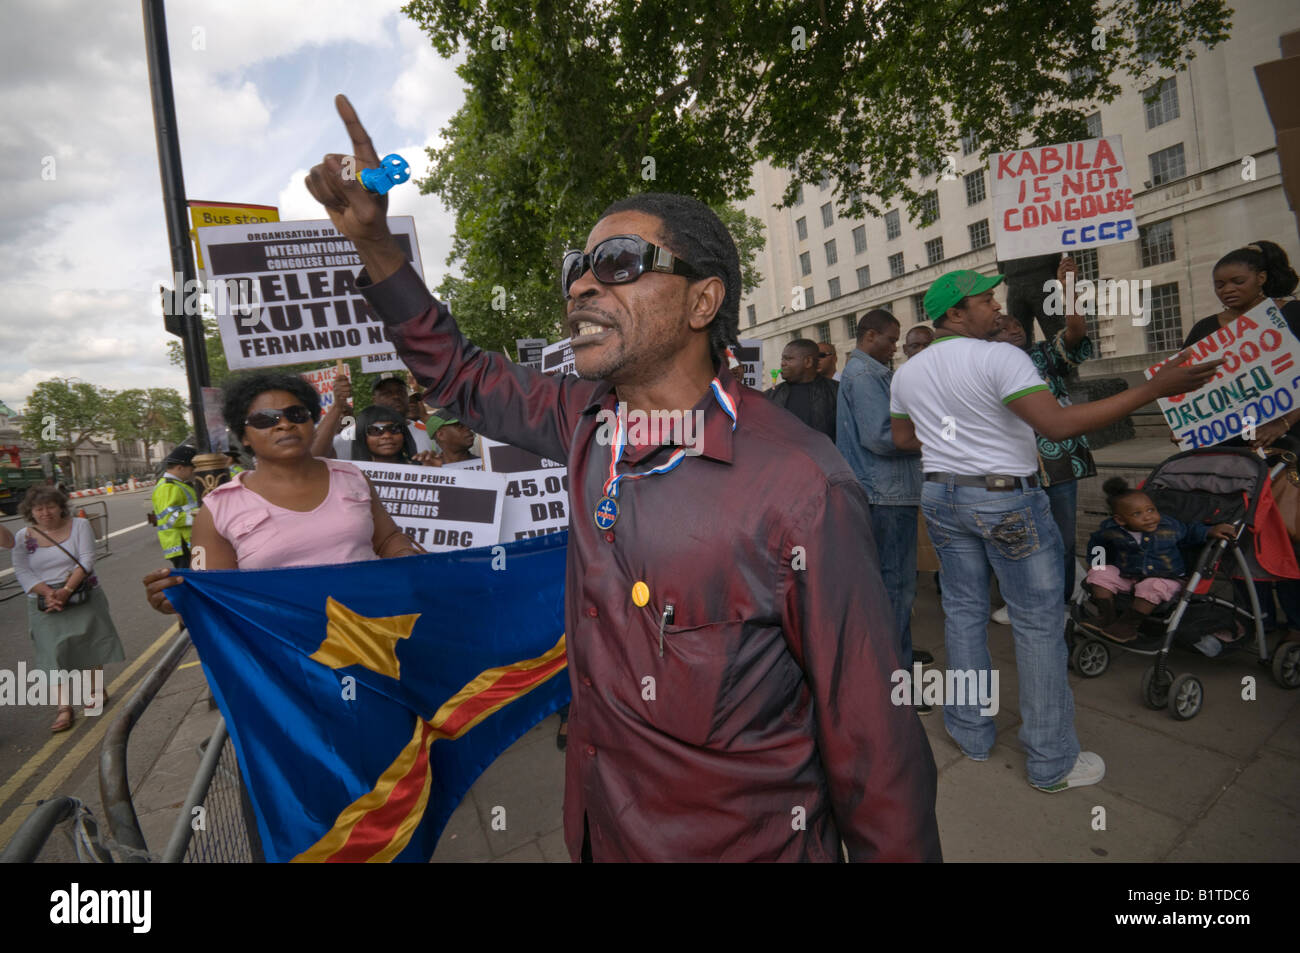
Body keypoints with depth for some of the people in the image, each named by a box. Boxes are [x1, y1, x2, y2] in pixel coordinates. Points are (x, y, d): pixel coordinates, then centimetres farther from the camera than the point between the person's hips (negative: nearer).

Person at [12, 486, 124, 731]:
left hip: (83, 597, -1)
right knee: (55, 650, -3)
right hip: (45, 603, 1)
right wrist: (47, 593, -19)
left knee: (89, 643, 7)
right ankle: (63, 706, 3)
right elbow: (22, 572, -4)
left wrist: (67, 590, -19)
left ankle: (97, 690, 25)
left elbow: (87, 560, -10)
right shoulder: (22, 537, 2)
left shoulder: (79, 525, -3)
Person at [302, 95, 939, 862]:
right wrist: (374, 242, -1)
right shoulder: (587, 422, -7)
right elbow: (459, 375, 8)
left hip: (743, 841, -5)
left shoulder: (801, 488, -27)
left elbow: (869, 733, -19)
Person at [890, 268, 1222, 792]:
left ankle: (972, 733, 27)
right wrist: (1152, 389, -19)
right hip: (1006, 496, -6)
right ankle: (1051, 762, 17)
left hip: (942, 495, 6)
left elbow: (903, 439, 14)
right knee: (1038, 621, 5)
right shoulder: (999, 357, -15)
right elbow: (1058, 424, -23)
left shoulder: (906, 373, 5)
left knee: (963, 611, 15)